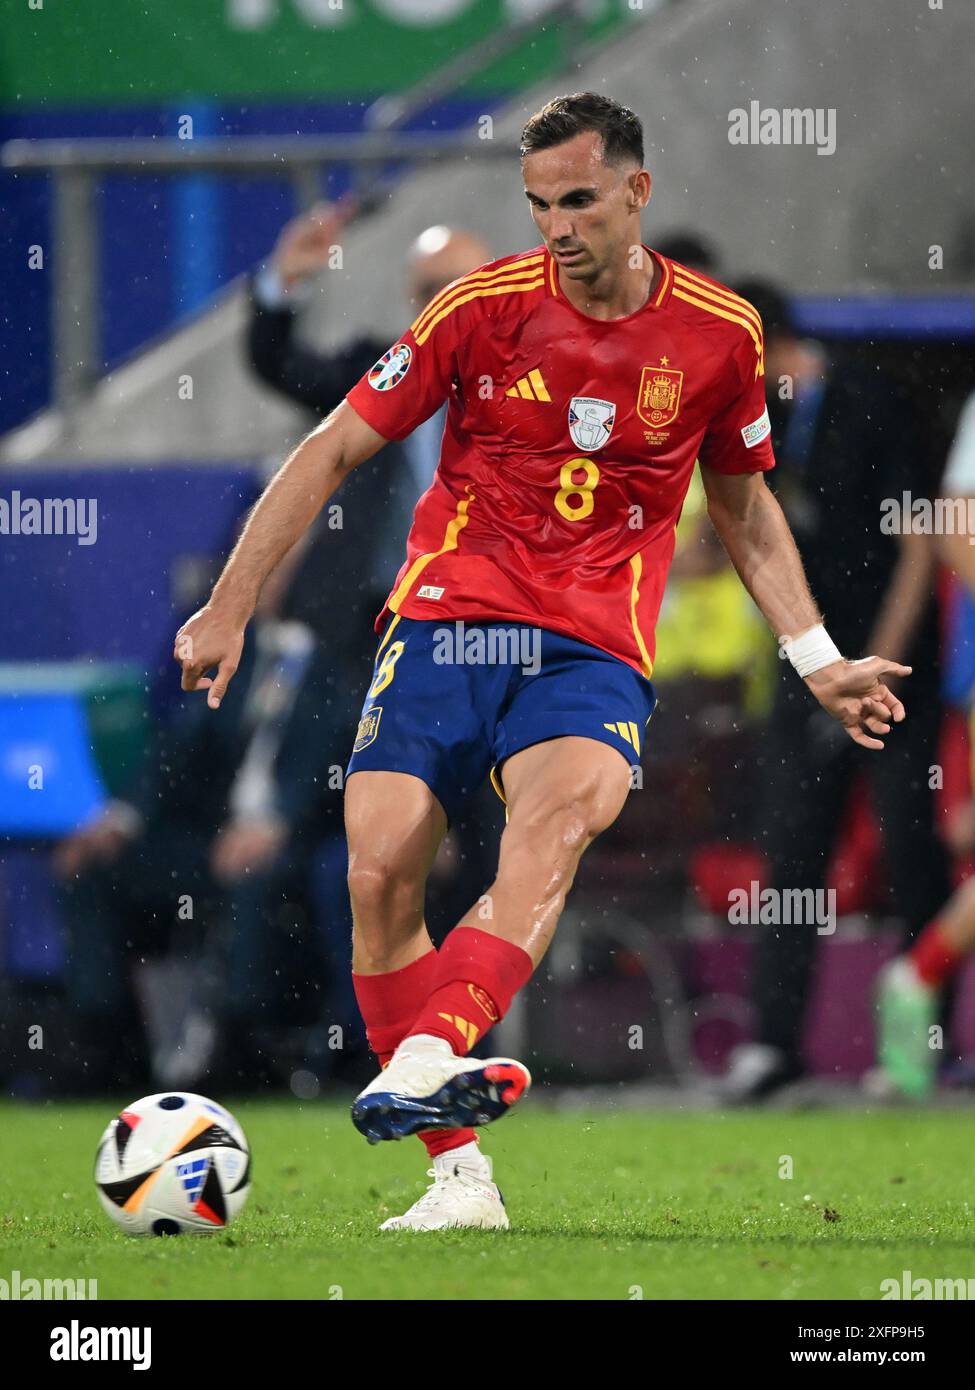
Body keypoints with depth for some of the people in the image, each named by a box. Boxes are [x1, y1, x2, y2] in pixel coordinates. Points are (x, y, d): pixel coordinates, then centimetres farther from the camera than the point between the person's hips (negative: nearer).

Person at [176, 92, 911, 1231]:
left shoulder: (718, 334, 4)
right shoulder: (484, 305, 0)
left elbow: (743, 506, 22)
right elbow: (334, 450, 6)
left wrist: (819, 664, 19)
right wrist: (228, 608, 3)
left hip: (596, 647, -1)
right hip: (447, 614, 1)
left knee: (561, 816, -32)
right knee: (379, 870, -16)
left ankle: (427, 1059, -52)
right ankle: (459, 1174, -9)